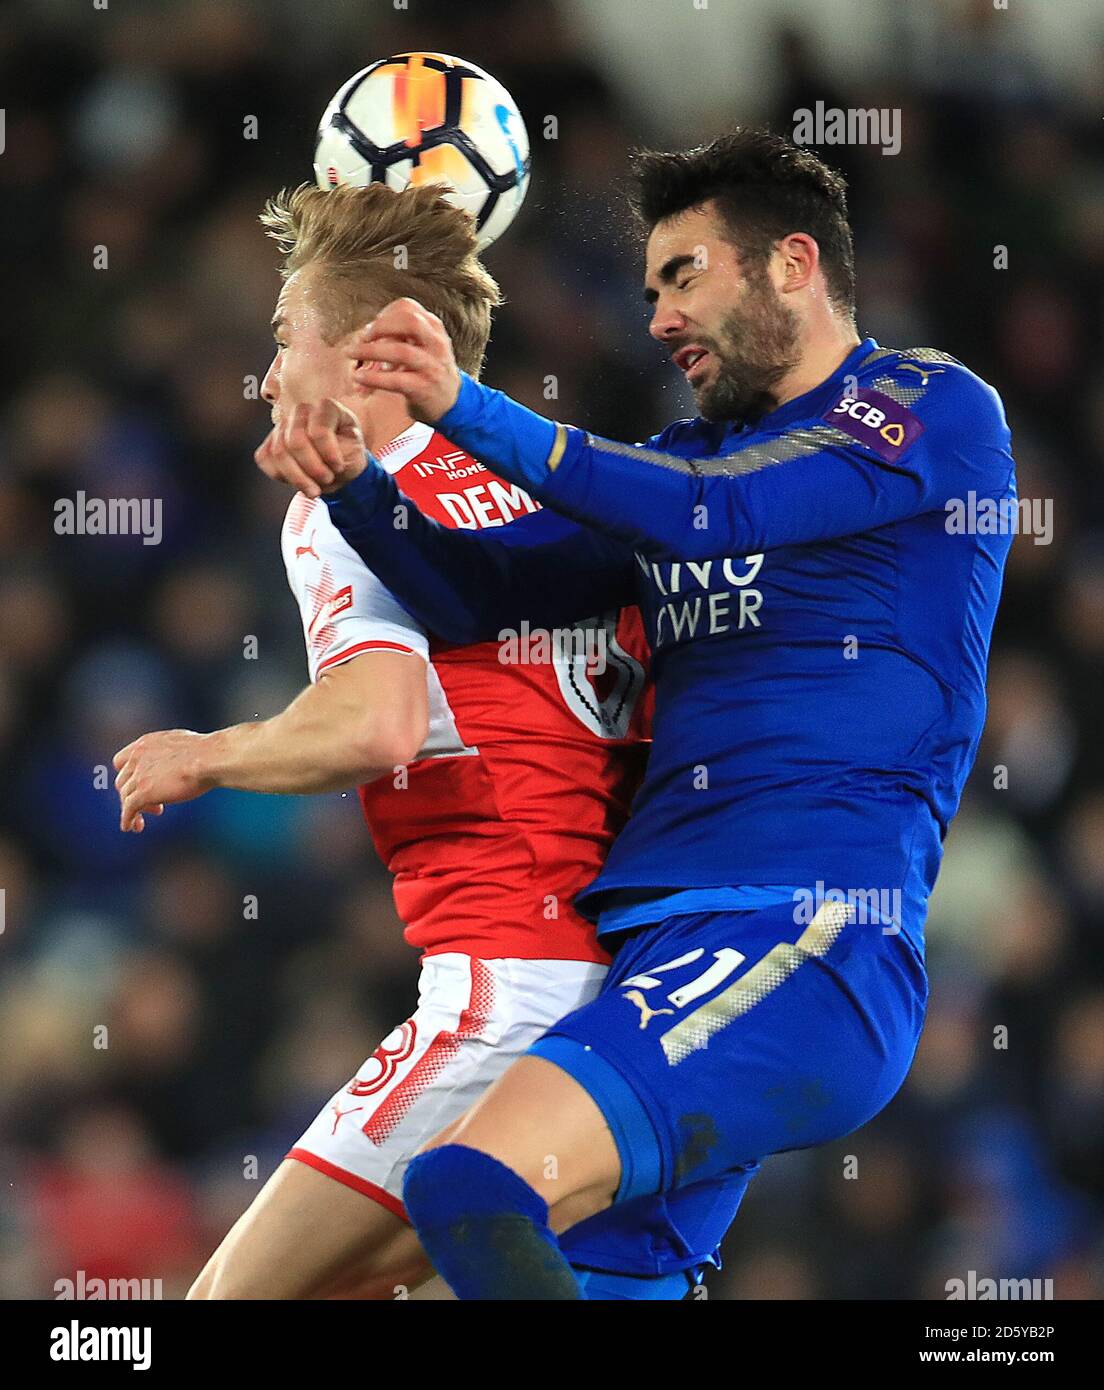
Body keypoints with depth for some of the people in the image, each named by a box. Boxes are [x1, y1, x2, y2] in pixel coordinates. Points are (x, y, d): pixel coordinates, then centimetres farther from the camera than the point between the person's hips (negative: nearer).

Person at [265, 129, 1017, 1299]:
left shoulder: (934, 406, 4)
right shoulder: (686, 455, 26)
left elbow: (716, 511, -11)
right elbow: (482, 594, 20)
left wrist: (468, 408, -14)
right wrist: (355, 486, 1)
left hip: (810, 944, -8)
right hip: (652, 941, 9)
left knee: (471, 1186, -28)